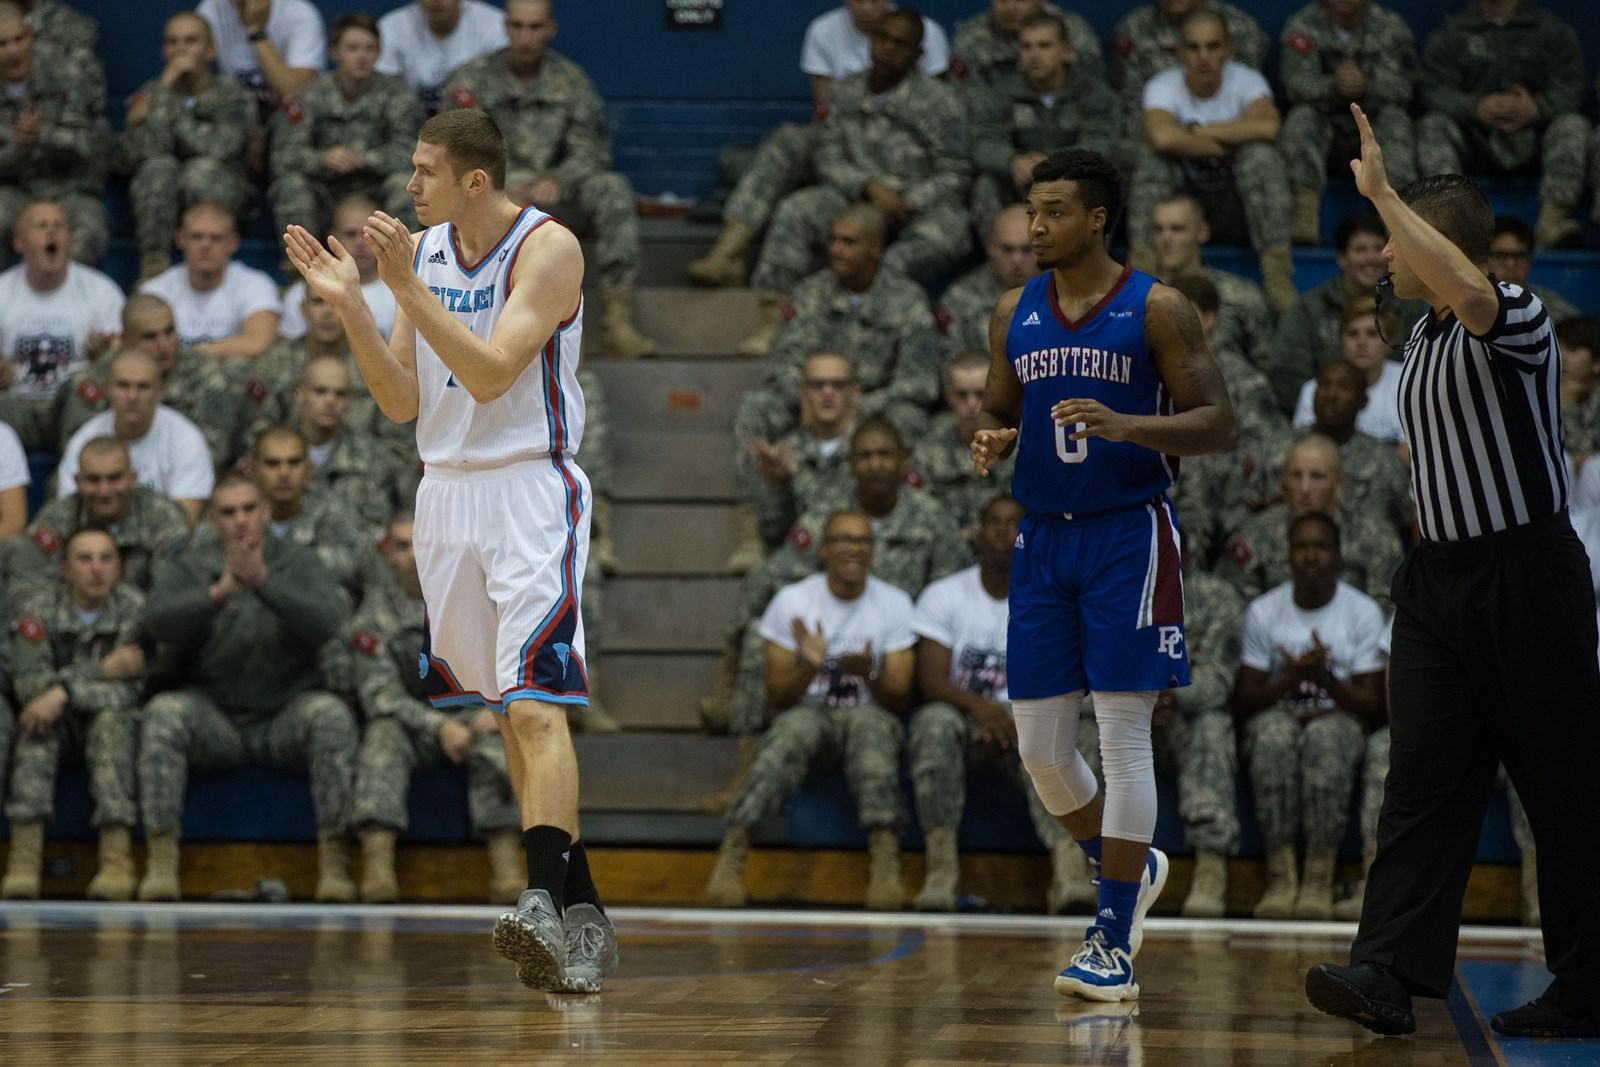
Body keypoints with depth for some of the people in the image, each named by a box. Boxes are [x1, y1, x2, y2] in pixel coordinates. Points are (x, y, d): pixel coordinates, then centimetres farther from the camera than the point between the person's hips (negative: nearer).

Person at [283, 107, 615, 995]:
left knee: (535, 707, -19)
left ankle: (543, 903, -29)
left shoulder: (547, 248, -12)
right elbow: (402, 402, 6)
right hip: (448, 495, 7)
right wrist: (349, 303, -5)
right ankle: (581, 917, 18)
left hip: (530, 494, -7)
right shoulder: (425, 251, 8)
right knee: (509, 716, 10)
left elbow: (491, 373, -23)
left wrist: (406, 286, -24)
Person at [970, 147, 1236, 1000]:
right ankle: (1129, 869, 31)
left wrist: (1123, 426, -23)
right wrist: (990, 441, -6)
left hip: (1128, 537, -5)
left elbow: (1216, 424, -7)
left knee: (1124, 738, -7)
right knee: (1039, 746, 5)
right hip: (1044, 539, 5)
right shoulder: (1015, 313, 9)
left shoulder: (1156, 310, -6)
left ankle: (1112, 946, -5)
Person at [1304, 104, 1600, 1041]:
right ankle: (1392, 973, -12)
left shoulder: (1518, 319, -11)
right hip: (1439, 575, 8)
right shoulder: (1423, 339, 16)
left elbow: (1474, 294, -36)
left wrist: (1382, 194, -32)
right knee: (1424, 776, -4)